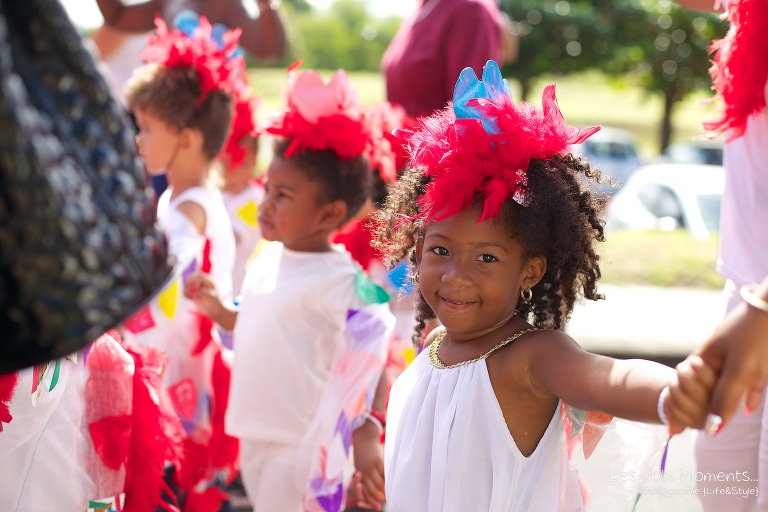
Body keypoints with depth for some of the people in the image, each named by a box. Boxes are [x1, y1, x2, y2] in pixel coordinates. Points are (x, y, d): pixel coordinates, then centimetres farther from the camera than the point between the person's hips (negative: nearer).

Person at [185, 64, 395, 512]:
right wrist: (220, 311, 6)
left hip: (303, 445, -8)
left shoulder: (341, 282, -18)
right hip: (257, 436, 8)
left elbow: (368, 361, -18)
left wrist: (366, 435, -21)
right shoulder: (267, 261, 6)